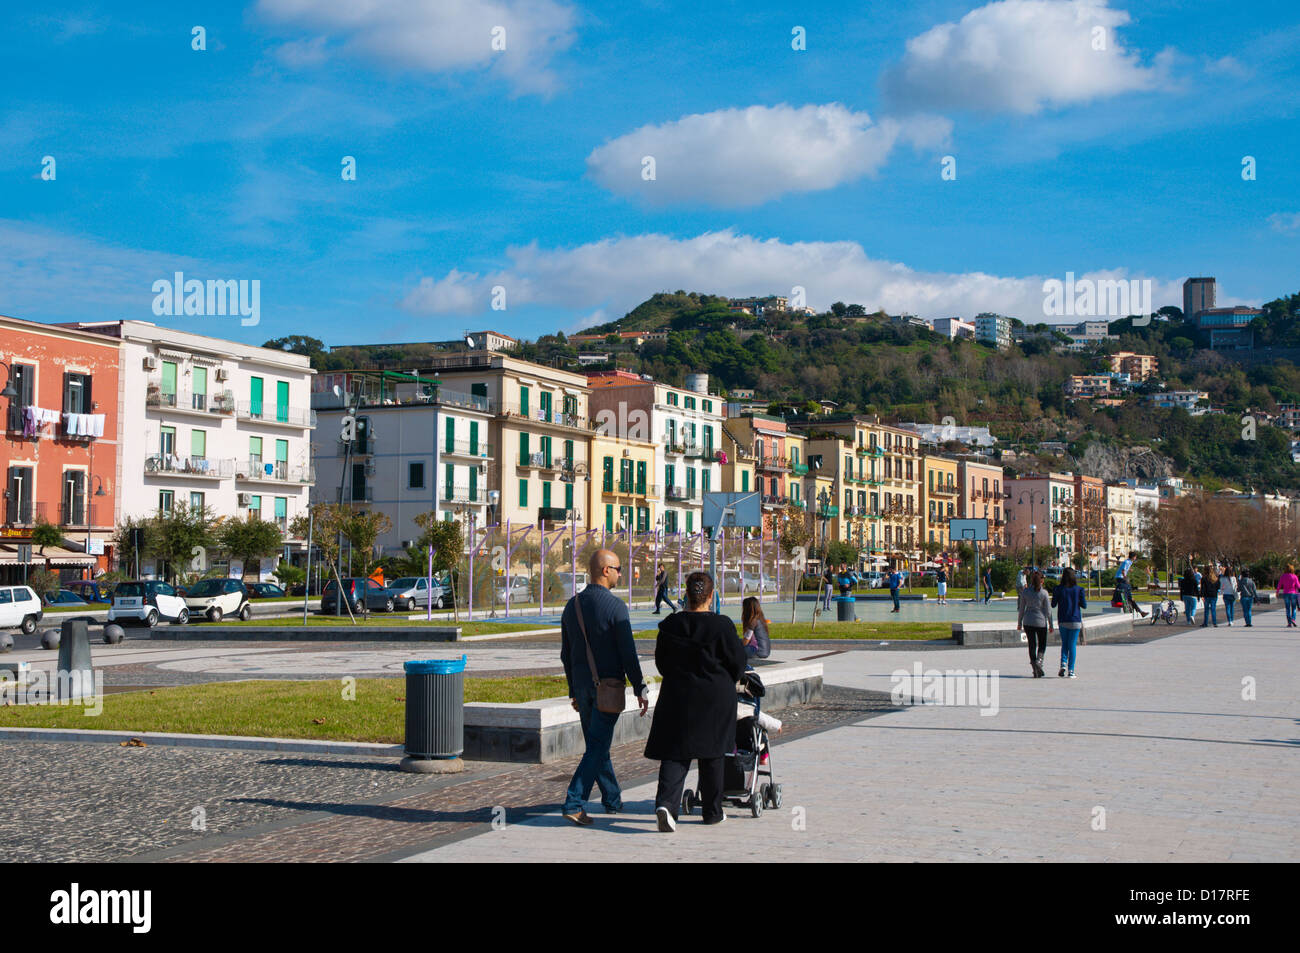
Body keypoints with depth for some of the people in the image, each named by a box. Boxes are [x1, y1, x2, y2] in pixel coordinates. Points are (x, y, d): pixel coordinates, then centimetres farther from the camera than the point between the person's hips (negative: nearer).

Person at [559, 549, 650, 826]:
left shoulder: (572, 605, 7)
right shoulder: (614, 605, -13)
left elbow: (566, 654, 13)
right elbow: (628, 653, -14)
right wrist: (640, 689, -7)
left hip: (582, 685, 7)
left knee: (597, 744, 16)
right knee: (598, 746, -4)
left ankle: (613, 799, 28)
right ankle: (574, 803, -11)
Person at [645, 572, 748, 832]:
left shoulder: (670, 625, -4)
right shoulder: (722, 625, -12)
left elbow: (661, 661, 6)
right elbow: (738, 662, -5)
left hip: (677, 696, 2)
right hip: (715, 698, -1)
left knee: (675, 753, 3)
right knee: (711, 756, 12)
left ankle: (665, 802, -18)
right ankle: (712, 812, 21)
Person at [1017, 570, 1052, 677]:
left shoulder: (1025, 592, -2)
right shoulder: (1044, 593, -7)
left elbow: (1021, 608, 2)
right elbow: (1048, 610, -4)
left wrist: (1019, 622, 12)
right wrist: (1050, 624, 4)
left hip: (1028, 622, 2)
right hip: (1041, 621, -1)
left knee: (1032, 645, 8)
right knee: (1042, 645, 14)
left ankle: (1036, 671, 5)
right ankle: (1039, 661, -14)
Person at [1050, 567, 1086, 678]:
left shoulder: (1058, 589, -5)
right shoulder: (1079, 590, -5)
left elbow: (1053, 605, -2)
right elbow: (1084, 605, -3)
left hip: (1062, 621, 1)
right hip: (1075, 620, -1)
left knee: (1064, 643, 16)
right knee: (1072, 645, 6)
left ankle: (1063, 664, -5)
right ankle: (1071, 670, 3)